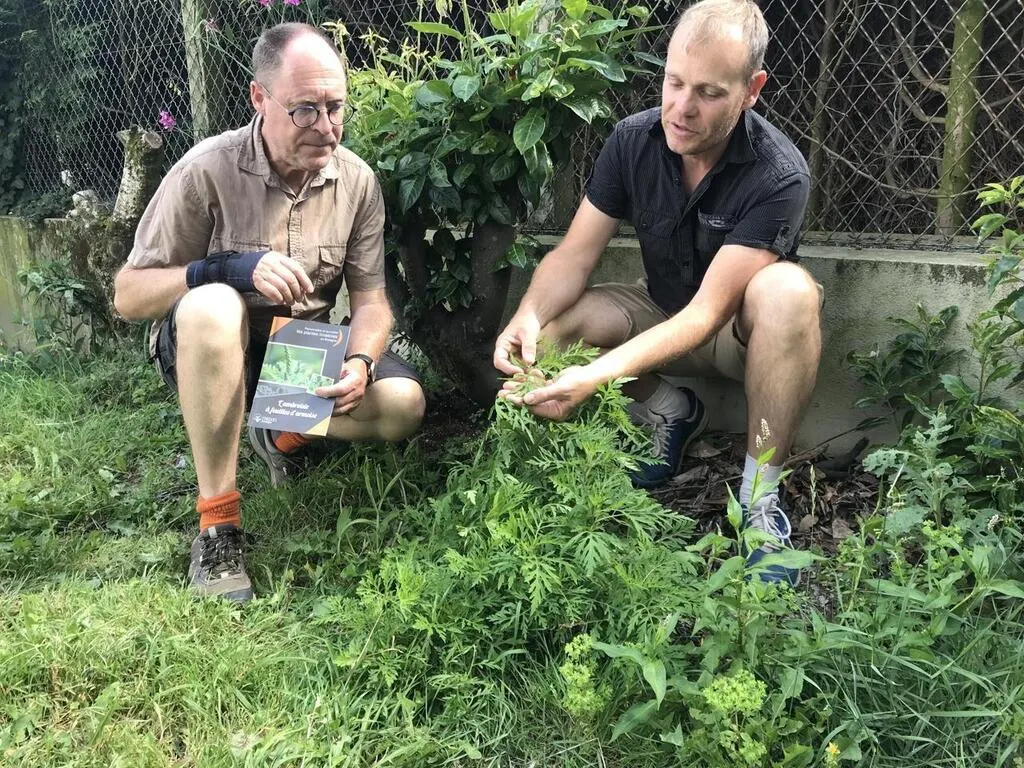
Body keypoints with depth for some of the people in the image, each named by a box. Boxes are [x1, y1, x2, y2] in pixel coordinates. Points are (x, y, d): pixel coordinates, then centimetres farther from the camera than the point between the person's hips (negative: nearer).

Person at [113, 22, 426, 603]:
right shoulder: (207, 171, -16)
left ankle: (282, 436, 10)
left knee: (403, 403, -22)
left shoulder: (357, 179, -5)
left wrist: (360, 362, -26)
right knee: (212, 306, -38)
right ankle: (218, 526, -27)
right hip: (212, 353, -3)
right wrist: (228, 268, -31)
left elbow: (370, 299, -3)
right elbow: (128, 295, -14)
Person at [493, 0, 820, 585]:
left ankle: (761, 496, -21)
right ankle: (672, 412, 6)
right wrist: (530, 316, -34)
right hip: (662, 315, 4)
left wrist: (597, 376, -45)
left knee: (786, 289, -38)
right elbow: (575, 255, -12)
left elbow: (707, 311, -33)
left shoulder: (778, 175, -28)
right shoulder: (634, 141, -14)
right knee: (544, 332, -21)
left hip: (739, 328, -3)